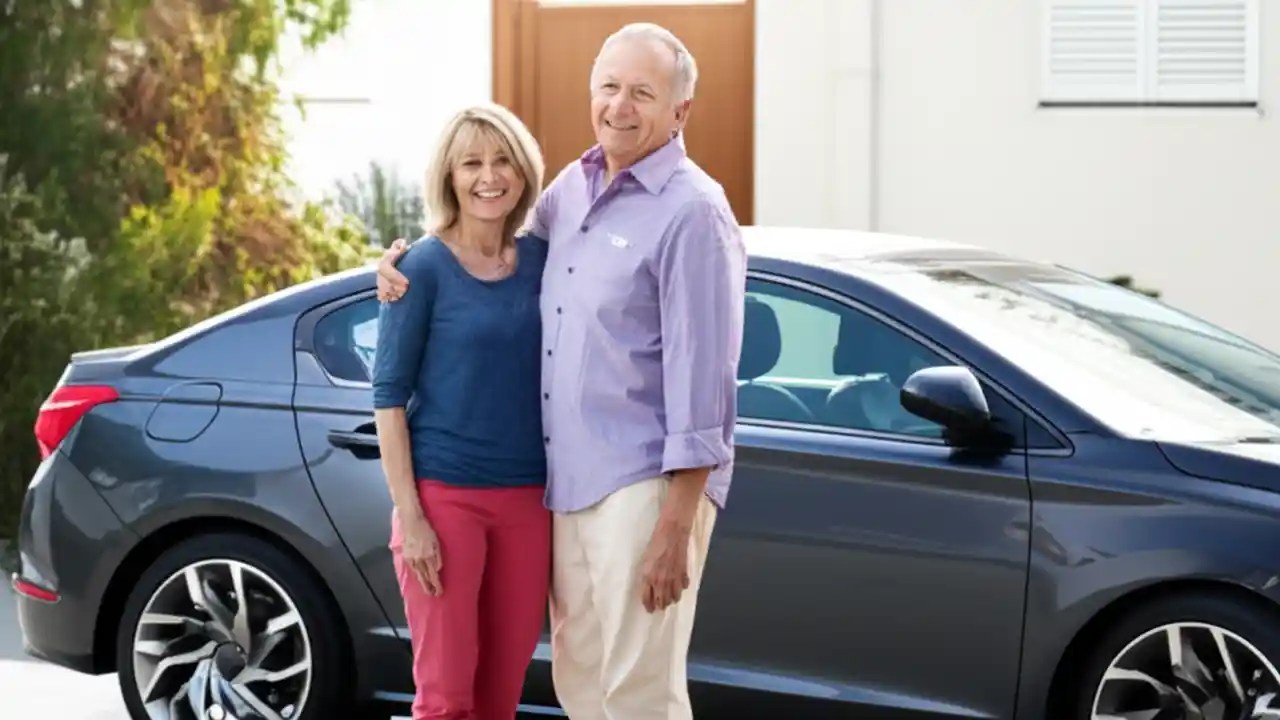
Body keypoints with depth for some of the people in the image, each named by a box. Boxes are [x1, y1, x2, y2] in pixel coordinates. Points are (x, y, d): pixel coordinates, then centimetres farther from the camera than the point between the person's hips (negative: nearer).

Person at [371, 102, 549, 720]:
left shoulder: (542, 259, 6)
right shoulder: (423, 267, -6)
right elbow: (389, 396, -6)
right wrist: (410, 516, -12)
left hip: (529, 500, 4)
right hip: (445, 495, -4)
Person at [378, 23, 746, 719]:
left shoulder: (691, 213, -11)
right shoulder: (573, 186, 12)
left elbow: (702, 379, -15)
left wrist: (676, 528, -18)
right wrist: (407, 258, 9)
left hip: (644, 485, -8)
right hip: (569, 482, 8)